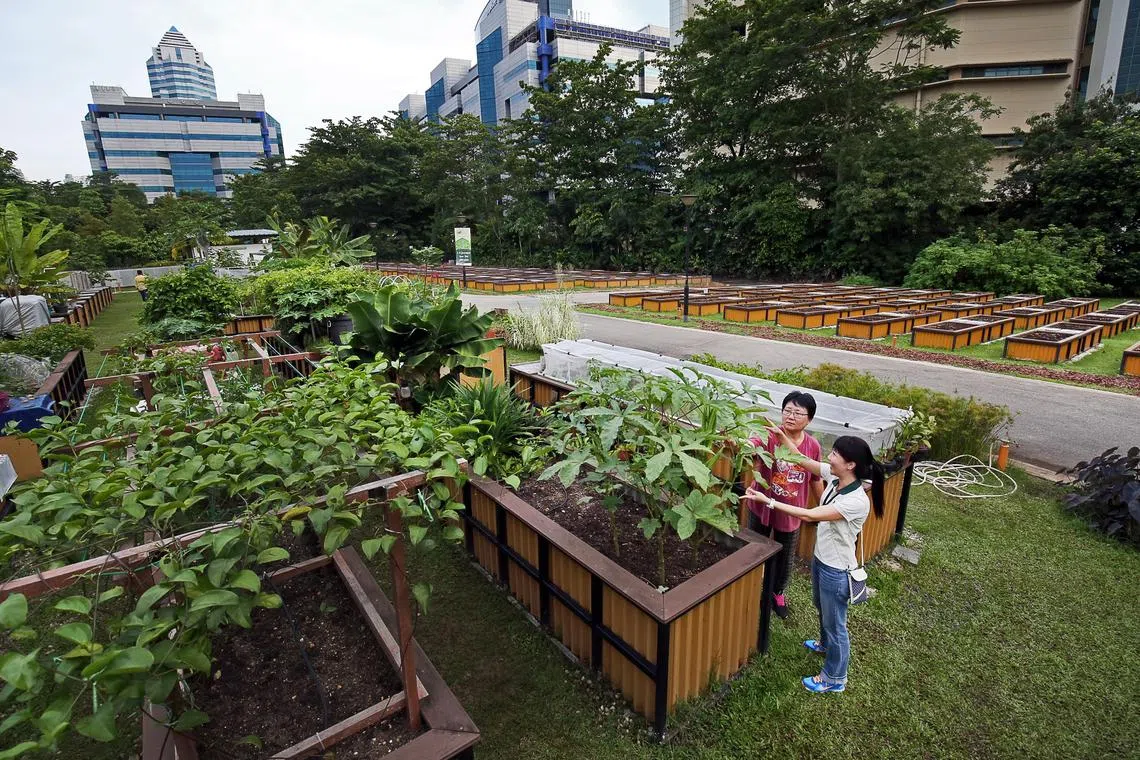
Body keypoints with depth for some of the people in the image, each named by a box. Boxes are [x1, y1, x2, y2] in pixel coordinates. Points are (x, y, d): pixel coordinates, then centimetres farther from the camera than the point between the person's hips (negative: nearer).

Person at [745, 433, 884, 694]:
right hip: (821, 559, 8)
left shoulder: (856, 501, -34)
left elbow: (809, 515, -37)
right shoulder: (835, 477, -11)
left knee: (835, 623, 13)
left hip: (836, 571, -8)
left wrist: (767, 501, -38)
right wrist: (783, 437, -8)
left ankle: (834, 679, 35)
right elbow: (803, 461, 2)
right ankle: (826, 644, 60)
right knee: (822, 608, 33)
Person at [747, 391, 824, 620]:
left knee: (785, 558, 20)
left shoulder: (813, 446, -10)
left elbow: (816, 479, 5)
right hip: (762, 508, -2)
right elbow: (752, 444, -45)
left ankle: (778, 593, 48)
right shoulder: (769, 436, -21)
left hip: (791, 513, 2)